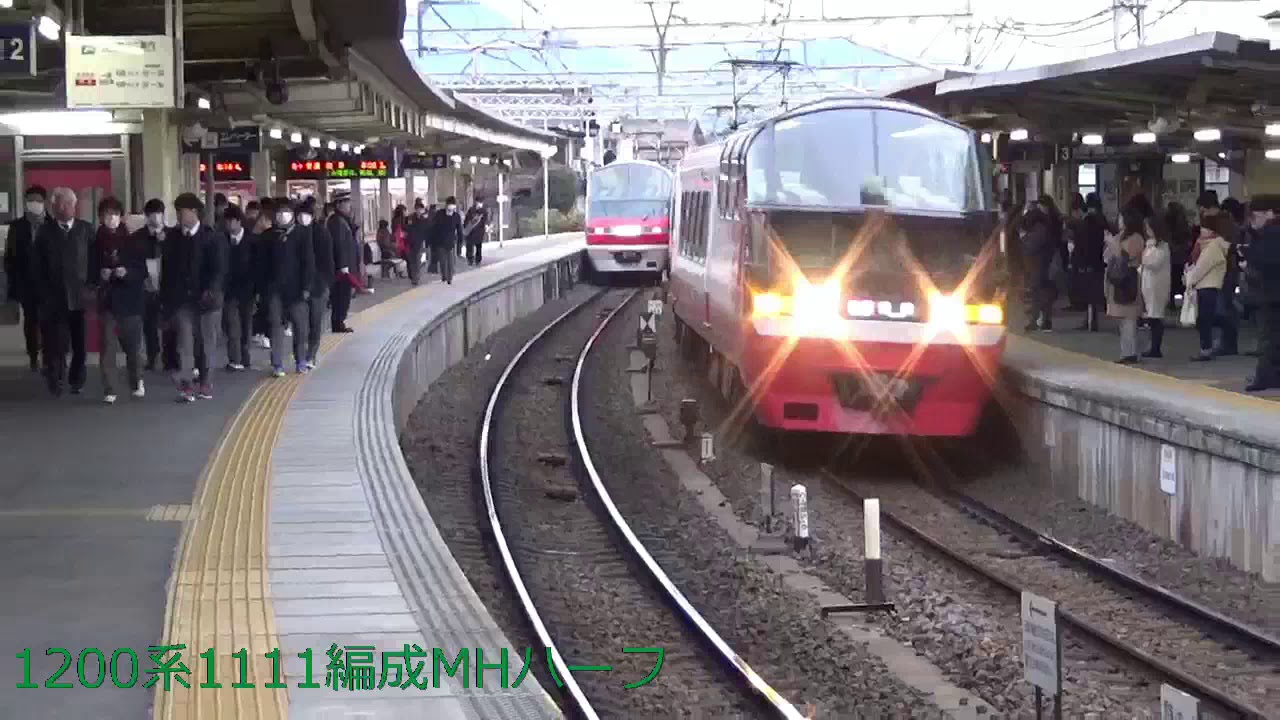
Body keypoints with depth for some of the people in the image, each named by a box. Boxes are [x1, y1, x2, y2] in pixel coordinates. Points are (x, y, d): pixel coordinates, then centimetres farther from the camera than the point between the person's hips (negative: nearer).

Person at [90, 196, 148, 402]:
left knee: (132, 346, 9)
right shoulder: (97, 243, 4)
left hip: (130, 300, 0)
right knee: (108, 347, -7)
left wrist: (127, 273, -17)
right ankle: (109, 391, -5)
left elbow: (143, 271, 1)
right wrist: (100, 275, -13)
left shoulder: (132, 241, 1)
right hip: (107, 300, 0)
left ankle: (136, 383, 31)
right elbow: (91, 274, 8)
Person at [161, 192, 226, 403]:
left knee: (204, 343, 7)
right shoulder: (172, 237, 7)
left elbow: (219, 268, -9)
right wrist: (165, 298, 7)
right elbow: (166, 268, 9)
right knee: (184, 341, -11)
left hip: (206, 299, -1)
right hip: (180, 300, 1)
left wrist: (210, 291, -24)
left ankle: (203, 382, 20)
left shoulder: (212, 237, -4)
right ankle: (185, 384, -20)